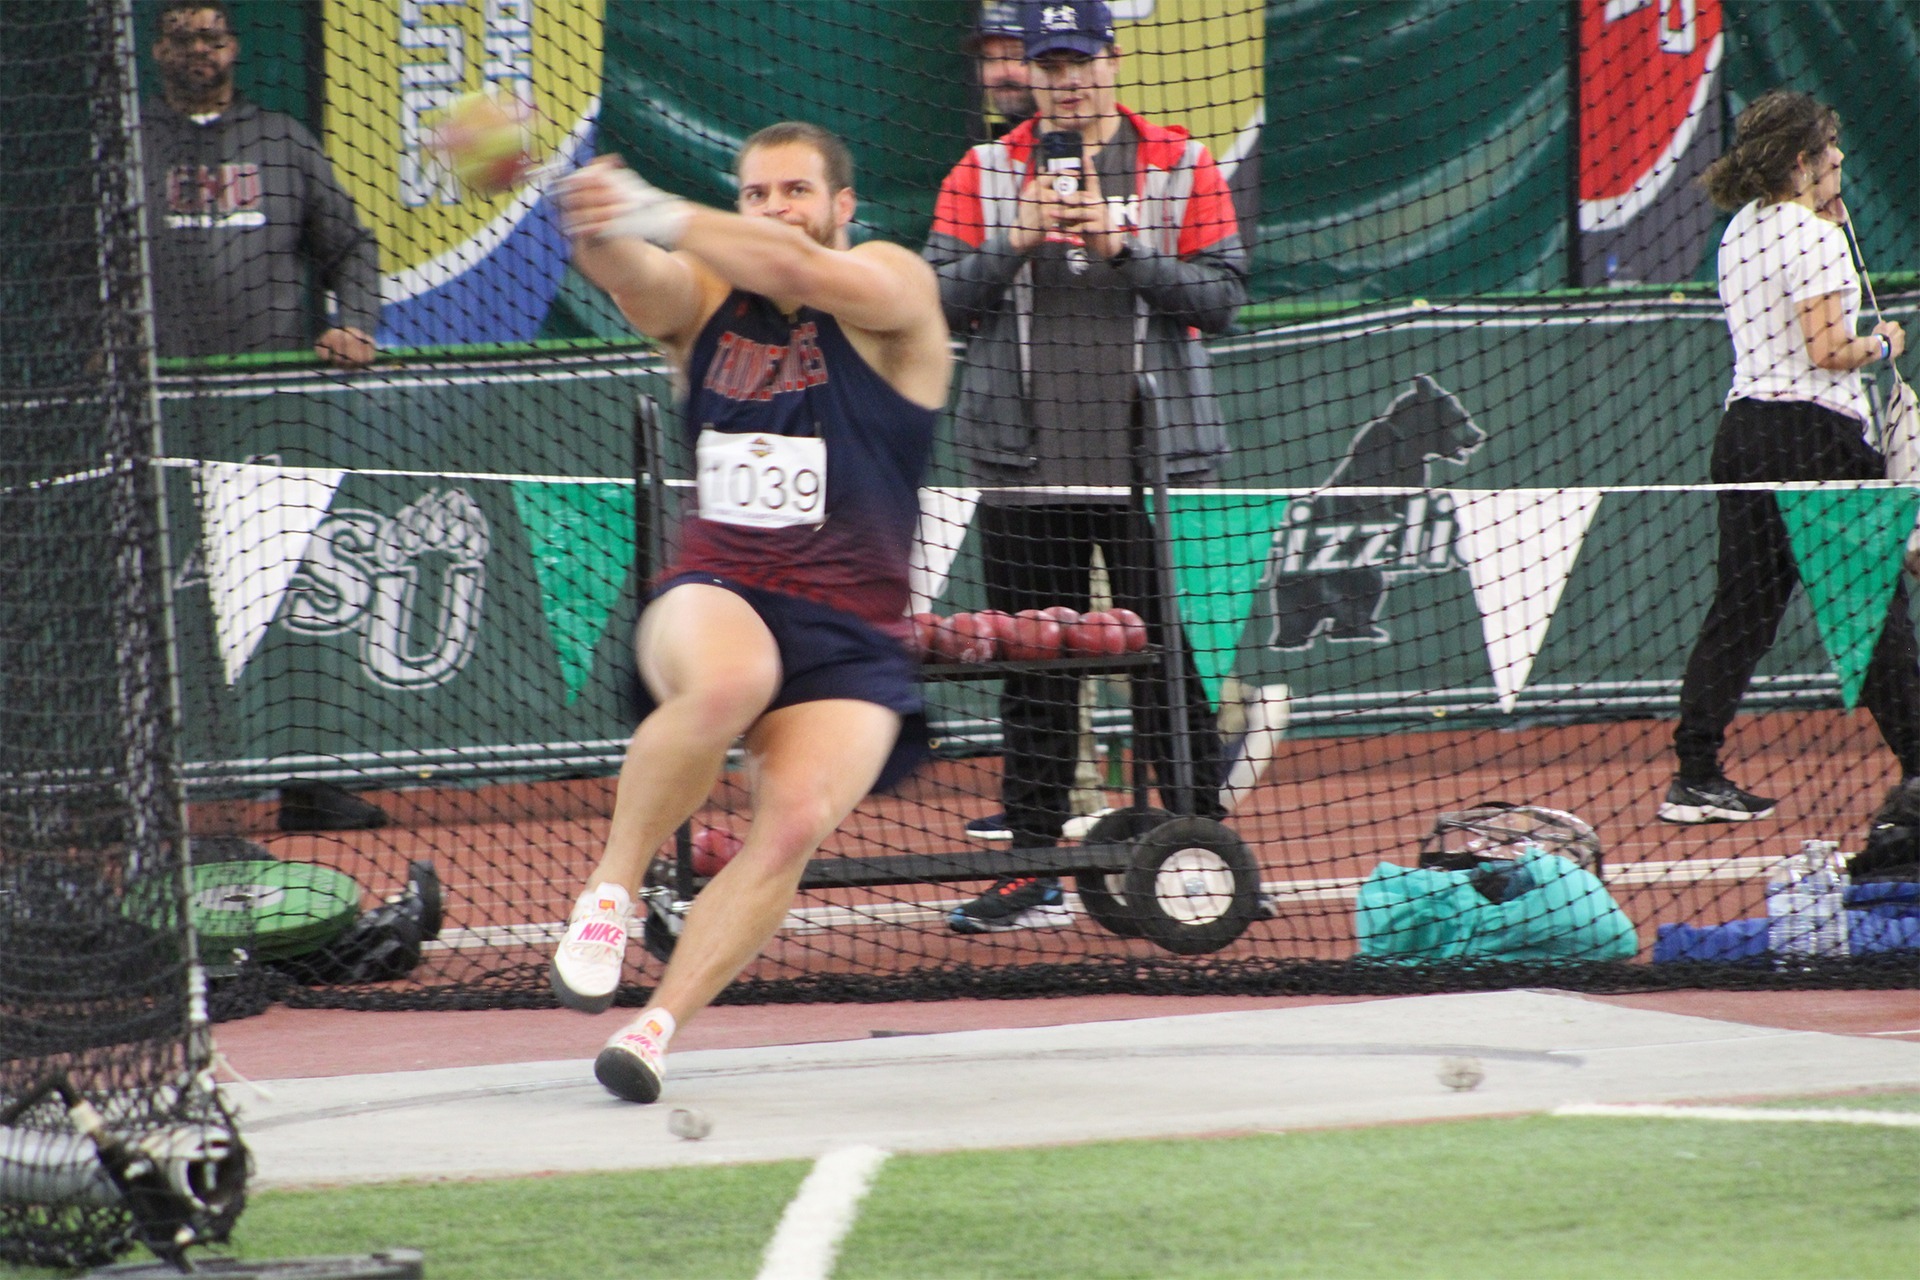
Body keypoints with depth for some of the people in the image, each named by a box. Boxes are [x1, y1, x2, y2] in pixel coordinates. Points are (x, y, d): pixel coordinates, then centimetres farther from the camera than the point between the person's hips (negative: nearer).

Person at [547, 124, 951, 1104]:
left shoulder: (892, 289, 1)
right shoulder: (704, 297, 9)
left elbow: (793, 267, -21)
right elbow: (634, 279, -15)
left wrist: (659, 213, -29)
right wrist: (594, 225, -38)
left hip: (851, 637, -1)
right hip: (715, 593, 1)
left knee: (797, 821, -27)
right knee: (728, 681, -37)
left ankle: (657, 1026, -19)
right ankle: (611, 889, -19)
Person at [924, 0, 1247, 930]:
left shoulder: (1183, 170, 5)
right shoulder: (983, 174, 9)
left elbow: (1221, 294, -3)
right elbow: (939, 298, 1)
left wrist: (1121, 247, -15)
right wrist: (1015, 243, -15)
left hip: (1152, 460, -2)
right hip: (1025, 466, 2)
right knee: (1033, 669, 3)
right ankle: (1031, 867, 7)